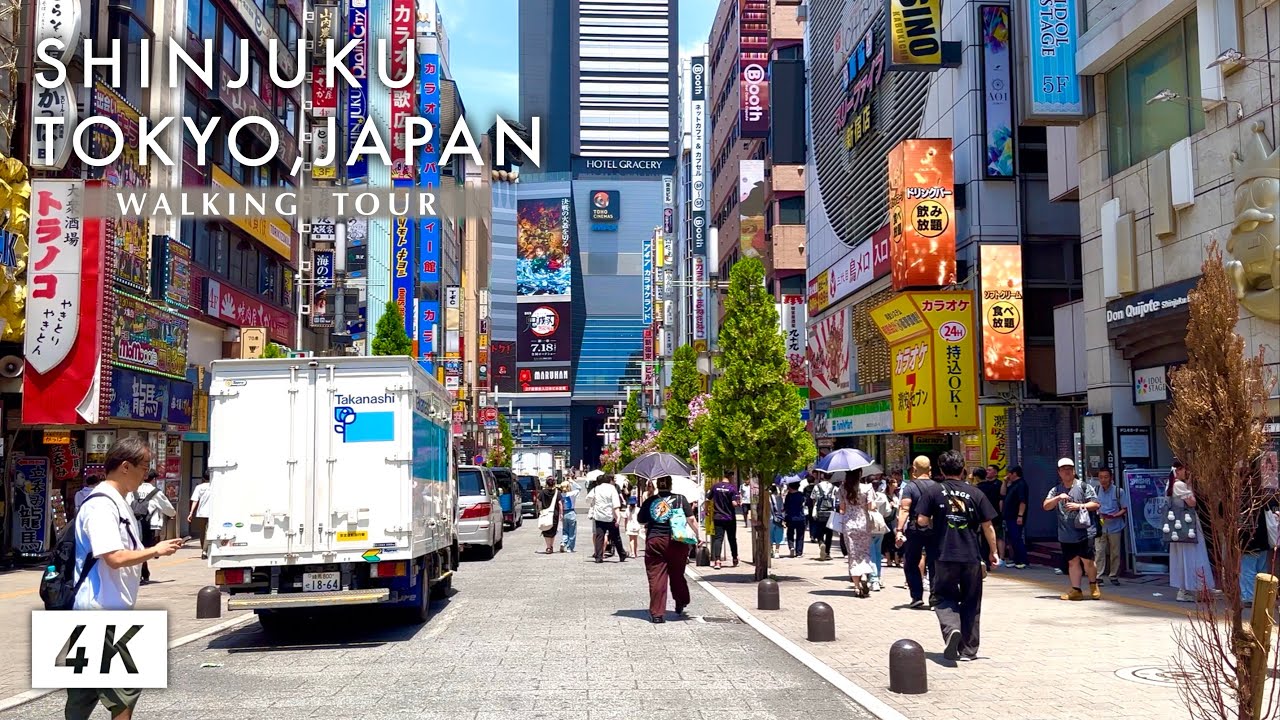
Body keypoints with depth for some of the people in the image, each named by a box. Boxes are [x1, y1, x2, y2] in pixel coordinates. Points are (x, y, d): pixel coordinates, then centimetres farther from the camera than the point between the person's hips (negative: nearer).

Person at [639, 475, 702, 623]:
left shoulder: (649, 502, 3)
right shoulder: (680, 499, 2)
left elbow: (642, 522, 9)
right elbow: (691, 519, 0)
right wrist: (697, 536, 10)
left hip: (654, 541, 0)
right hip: (676, 543, 0)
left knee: (656, 577, 2)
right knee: (677, 575, 17)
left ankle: (657, 613, 1)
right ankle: (680, 605, 30)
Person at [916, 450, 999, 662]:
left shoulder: (935, 492, -2)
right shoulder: (975, 493, 2)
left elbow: (922, 520, -5)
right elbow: (988, 527, 2)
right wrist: (993, 552, 13)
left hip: (945, 556, -1)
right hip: (972, 556, 1)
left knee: (945, 597, 11)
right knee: (970, 602, 12)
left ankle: (951, 628, -19)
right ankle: (968, 650, 14)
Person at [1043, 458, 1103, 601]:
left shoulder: (1084, 486, 3)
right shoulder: (1056, 490, 13)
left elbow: (1095, 504, -2)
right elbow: (1046, 506, 3)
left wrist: (1079, 506, -14)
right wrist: (1058, 498, -12)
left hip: (1084, 531, -4)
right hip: (1066, 534, 4)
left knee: (1087, 560, -4)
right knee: (1072, 562, 5)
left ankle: (1093, 585, 18)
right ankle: (1076, 590, 10)